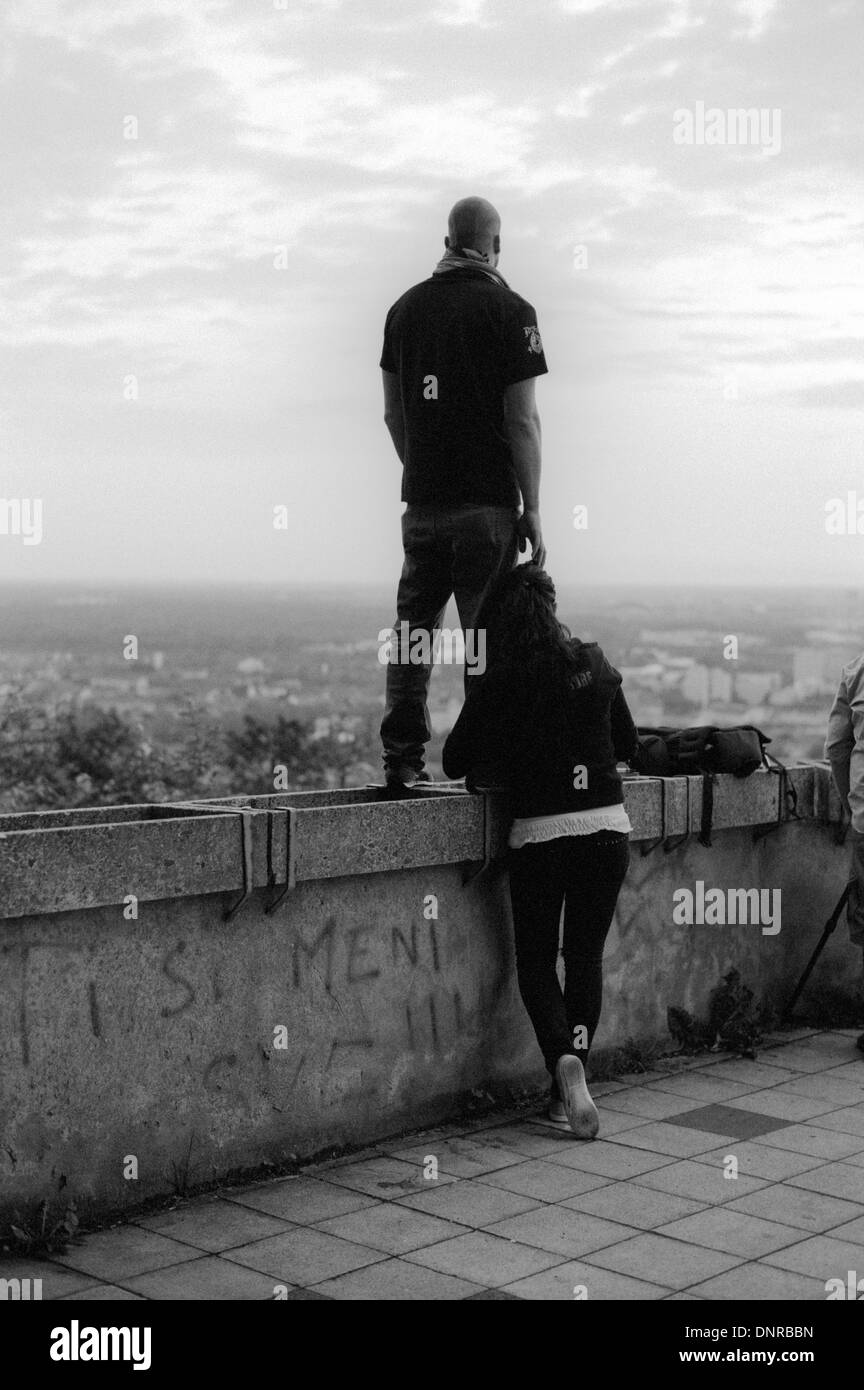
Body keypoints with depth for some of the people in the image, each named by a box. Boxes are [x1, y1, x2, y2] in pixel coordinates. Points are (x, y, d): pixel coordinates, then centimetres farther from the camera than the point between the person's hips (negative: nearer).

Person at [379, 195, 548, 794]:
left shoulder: (406, 307, 10)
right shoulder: (509, 309, -5)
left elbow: (393, 413, 13)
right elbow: (522, 419, -9)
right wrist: (533, 508, -5)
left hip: (421, 499, 5)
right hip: (487, 502, -4)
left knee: (412, 631, 9)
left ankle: (404, 761, 9)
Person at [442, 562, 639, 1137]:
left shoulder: (500, 684, -7)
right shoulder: (596, 665, 3)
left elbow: (455, 762, 0)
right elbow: (629, 744, 15)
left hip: (538, 831, -3)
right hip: (607, 825, 3)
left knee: (536, 959, 11)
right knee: (586, 955, 16)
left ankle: (564, 1058, -11)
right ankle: (574, 1067, 7)